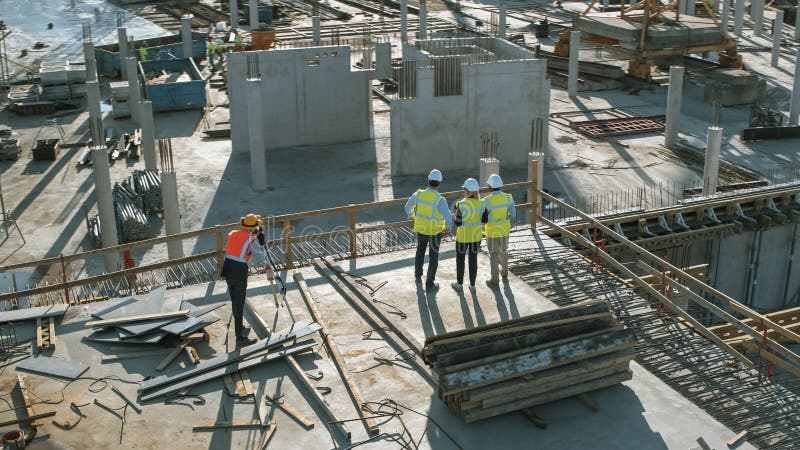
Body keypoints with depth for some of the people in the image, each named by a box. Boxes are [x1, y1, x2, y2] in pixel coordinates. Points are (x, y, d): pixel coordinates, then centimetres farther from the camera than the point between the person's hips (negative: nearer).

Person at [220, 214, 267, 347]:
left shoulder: (232, 234, 10)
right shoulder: (252, 239, -6)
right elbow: (261, 262, -5)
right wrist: (262, 245, 8)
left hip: (227, 270, 6)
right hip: (239, 272, -6)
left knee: (235, 302, 20)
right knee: (239, 305, -2)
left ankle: (240, 329, 36)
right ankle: (240, 338, 0)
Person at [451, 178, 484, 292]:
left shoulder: (462, 204, -21)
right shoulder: (481, 203, -7)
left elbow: (458, 222, -18)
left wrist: (454, 212, -1)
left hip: (463, 236, -4)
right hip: (476, 235, 4)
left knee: (460, 259, 15)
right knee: (473, 259, 15)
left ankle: (459, 284, 26)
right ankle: (472, 285, 23)